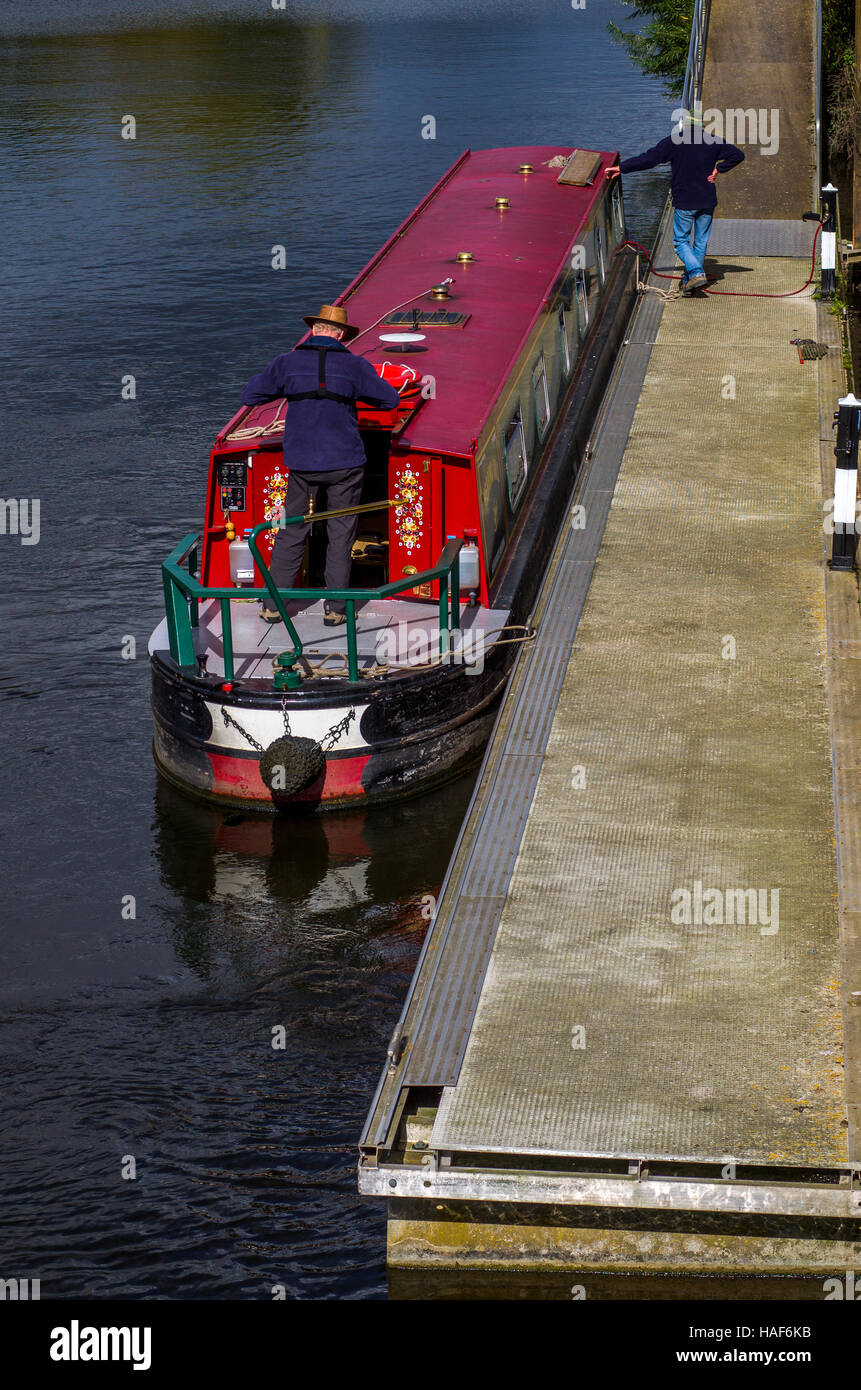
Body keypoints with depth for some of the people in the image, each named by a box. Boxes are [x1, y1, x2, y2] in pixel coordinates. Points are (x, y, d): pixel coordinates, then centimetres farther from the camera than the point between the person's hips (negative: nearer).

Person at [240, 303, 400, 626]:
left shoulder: (287, 362, -2)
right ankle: (335, 609, 9)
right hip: (345, 463, -1)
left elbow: (249, 396, 5)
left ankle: (273, 605, 12)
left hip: (302, 463, 1)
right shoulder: (354, 365, -4)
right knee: (340, 535, 8)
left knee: (291, 533, 11)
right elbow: (390, 399, 4)